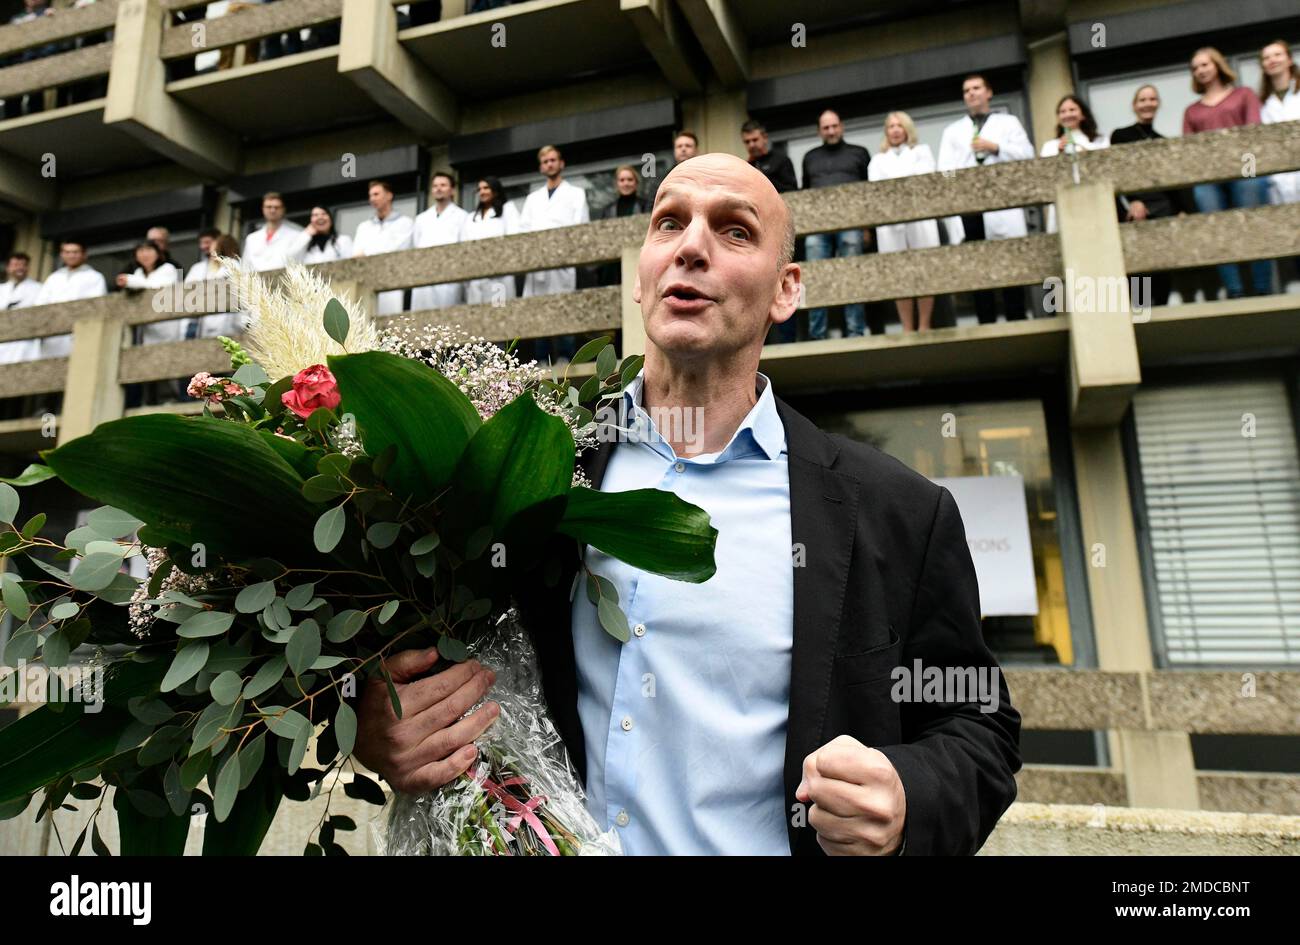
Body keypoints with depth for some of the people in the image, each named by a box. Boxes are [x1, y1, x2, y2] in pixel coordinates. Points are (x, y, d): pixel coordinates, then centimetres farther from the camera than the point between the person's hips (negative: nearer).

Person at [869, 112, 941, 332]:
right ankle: (907, 329, -4)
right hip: (889, 221, 1)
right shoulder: (877, 160, 25)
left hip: (919, 217, -1)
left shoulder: (922, 151, 23)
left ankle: (924, 326, -5)